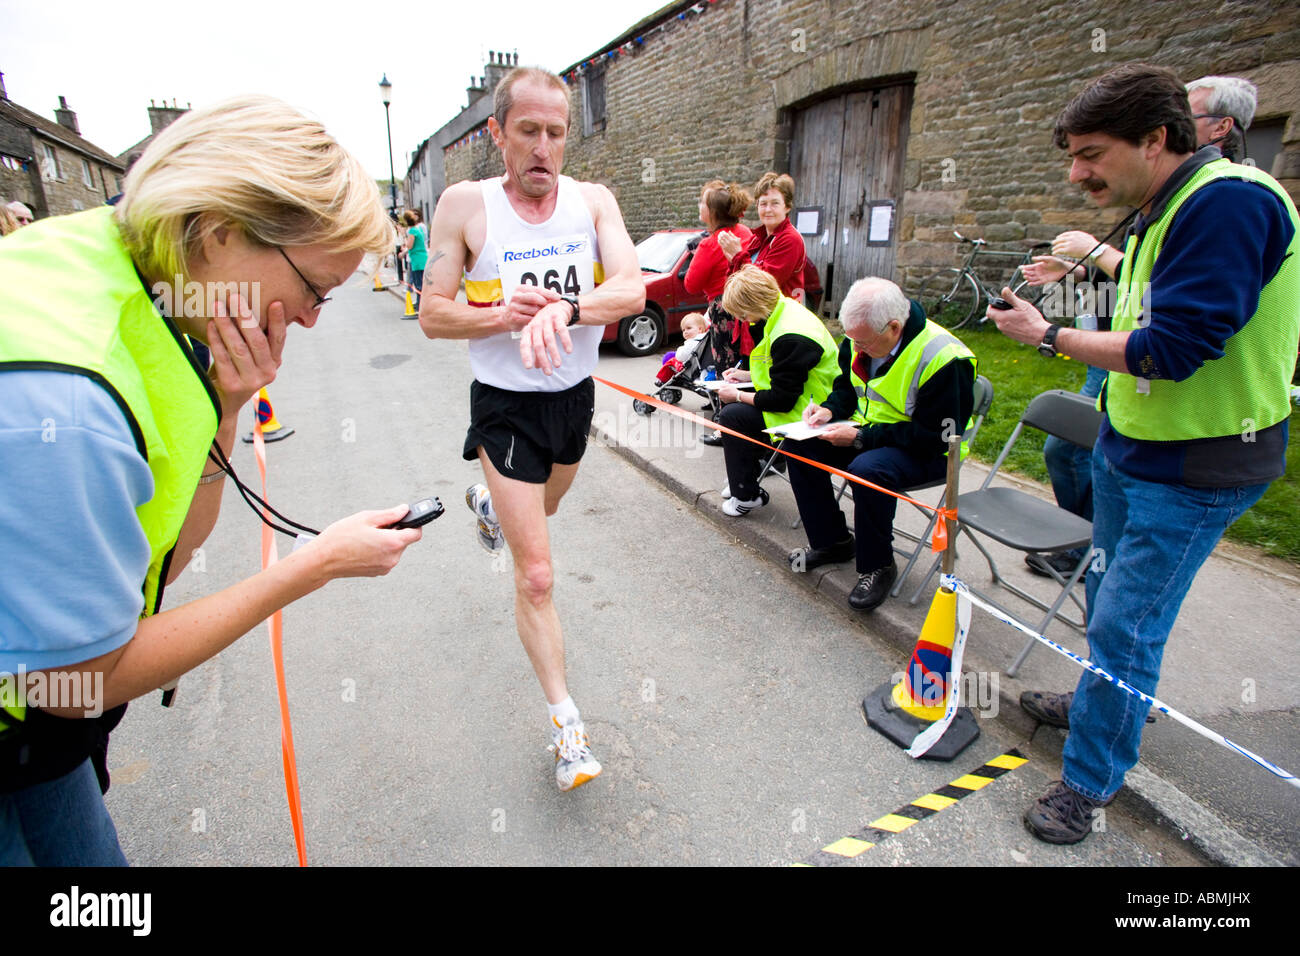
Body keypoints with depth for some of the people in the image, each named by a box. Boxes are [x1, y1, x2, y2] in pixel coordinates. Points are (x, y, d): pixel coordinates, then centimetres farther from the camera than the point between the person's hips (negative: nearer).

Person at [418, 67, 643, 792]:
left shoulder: (593, 201, -5)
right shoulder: (466, 205, -10)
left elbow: (632, 290, -20)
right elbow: (432, 315, -8)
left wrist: (563, 309, -39)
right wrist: (500, 315, -27)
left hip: (576, 395, 4)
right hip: (507, 406, -4)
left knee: (542, 512, 32)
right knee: (537, 576, -6)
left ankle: (489, 501, 69)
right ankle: (565, 718, 11)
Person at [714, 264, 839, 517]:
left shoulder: (791, 338, -29)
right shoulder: (785, 310, 3)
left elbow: (782, 400, -25)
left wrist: (738, 395, -13)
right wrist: (747, 375, 9)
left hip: (807, 411, -11)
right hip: (791, 395, 11)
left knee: (732, 416, -15)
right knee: (731, 403, 10)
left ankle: (746, 495, 0)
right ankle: (742, 479, 21)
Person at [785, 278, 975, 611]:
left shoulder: (942, 358, -26)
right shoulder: (862, 337, -4)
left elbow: (936, 436, -25)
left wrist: (862, 437, -28)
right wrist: (829, 409, -8)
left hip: (926, 451, -7)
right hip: (869, 431, 8)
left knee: (868, 470, -36)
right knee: (800, 445, -8)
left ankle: (878, 566, -11)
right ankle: (832, 541, 7)